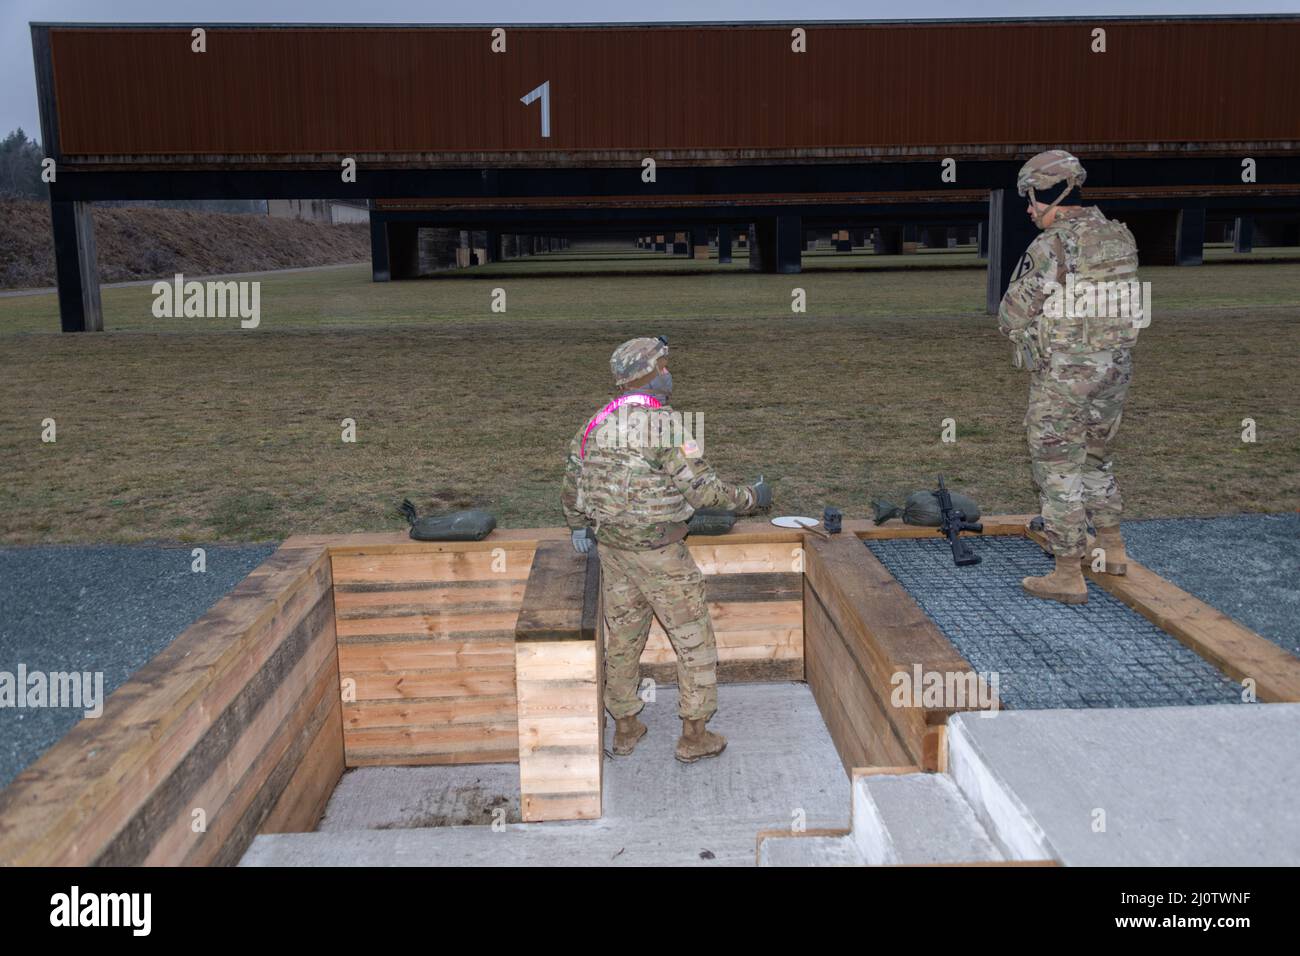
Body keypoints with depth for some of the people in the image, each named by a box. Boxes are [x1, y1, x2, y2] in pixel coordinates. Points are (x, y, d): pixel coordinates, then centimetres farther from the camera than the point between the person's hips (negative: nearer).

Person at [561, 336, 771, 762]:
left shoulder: (597, 422, 5)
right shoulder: (664, 423, -18)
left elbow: (573, 481, 15)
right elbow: (701, 488, -16)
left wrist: (578, 525, 32)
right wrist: (750, 497, -1)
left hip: (611, 547, 7)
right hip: (657, 551, -7)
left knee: (622, 636, 17)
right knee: (694, 639, 7)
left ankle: (625, 727, 28)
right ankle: (694, 735, 13)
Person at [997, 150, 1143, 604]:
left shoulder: (1048, 248, -19)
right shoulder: (1121, 238, 4)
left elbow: (1012, 318, -13)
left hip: (1062, 378, -7)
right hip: (1114, 369, 7)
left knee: (1059, 472, 3)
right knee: (1095, 458, 25)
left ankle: (1068, 577, 8)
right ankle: (1112, 549, 36)